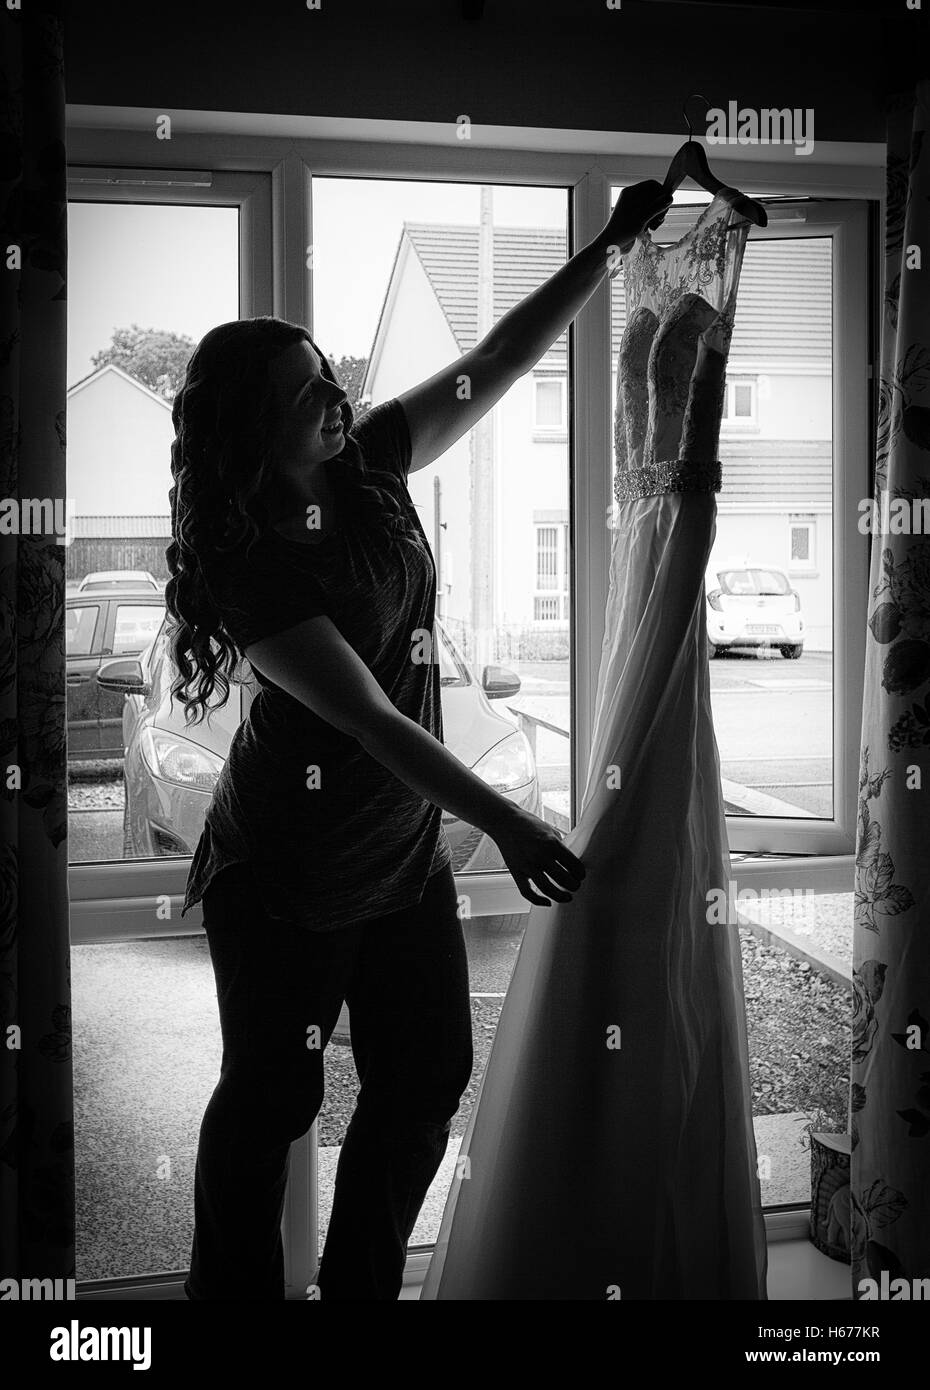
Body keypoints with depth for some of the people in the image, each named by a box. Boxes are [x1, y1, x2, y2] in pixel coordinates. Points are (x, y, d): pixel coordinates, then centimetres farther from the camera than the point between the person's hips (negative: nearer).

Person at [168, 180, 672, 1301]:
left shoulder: (369, 469, -3)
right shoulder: (248, 566, -23)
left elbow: (497, 359, 3)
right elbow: (373, 721, -29)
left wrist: (610, 248, 1)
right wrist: (506, 824, -33)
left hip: (406, 852, 7)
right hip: (286, 877, -7)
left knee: (427, 1080, 13)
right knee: (270, 1098, 8)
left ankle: (359, 1288, 31)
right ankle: (232, 1291, 29)